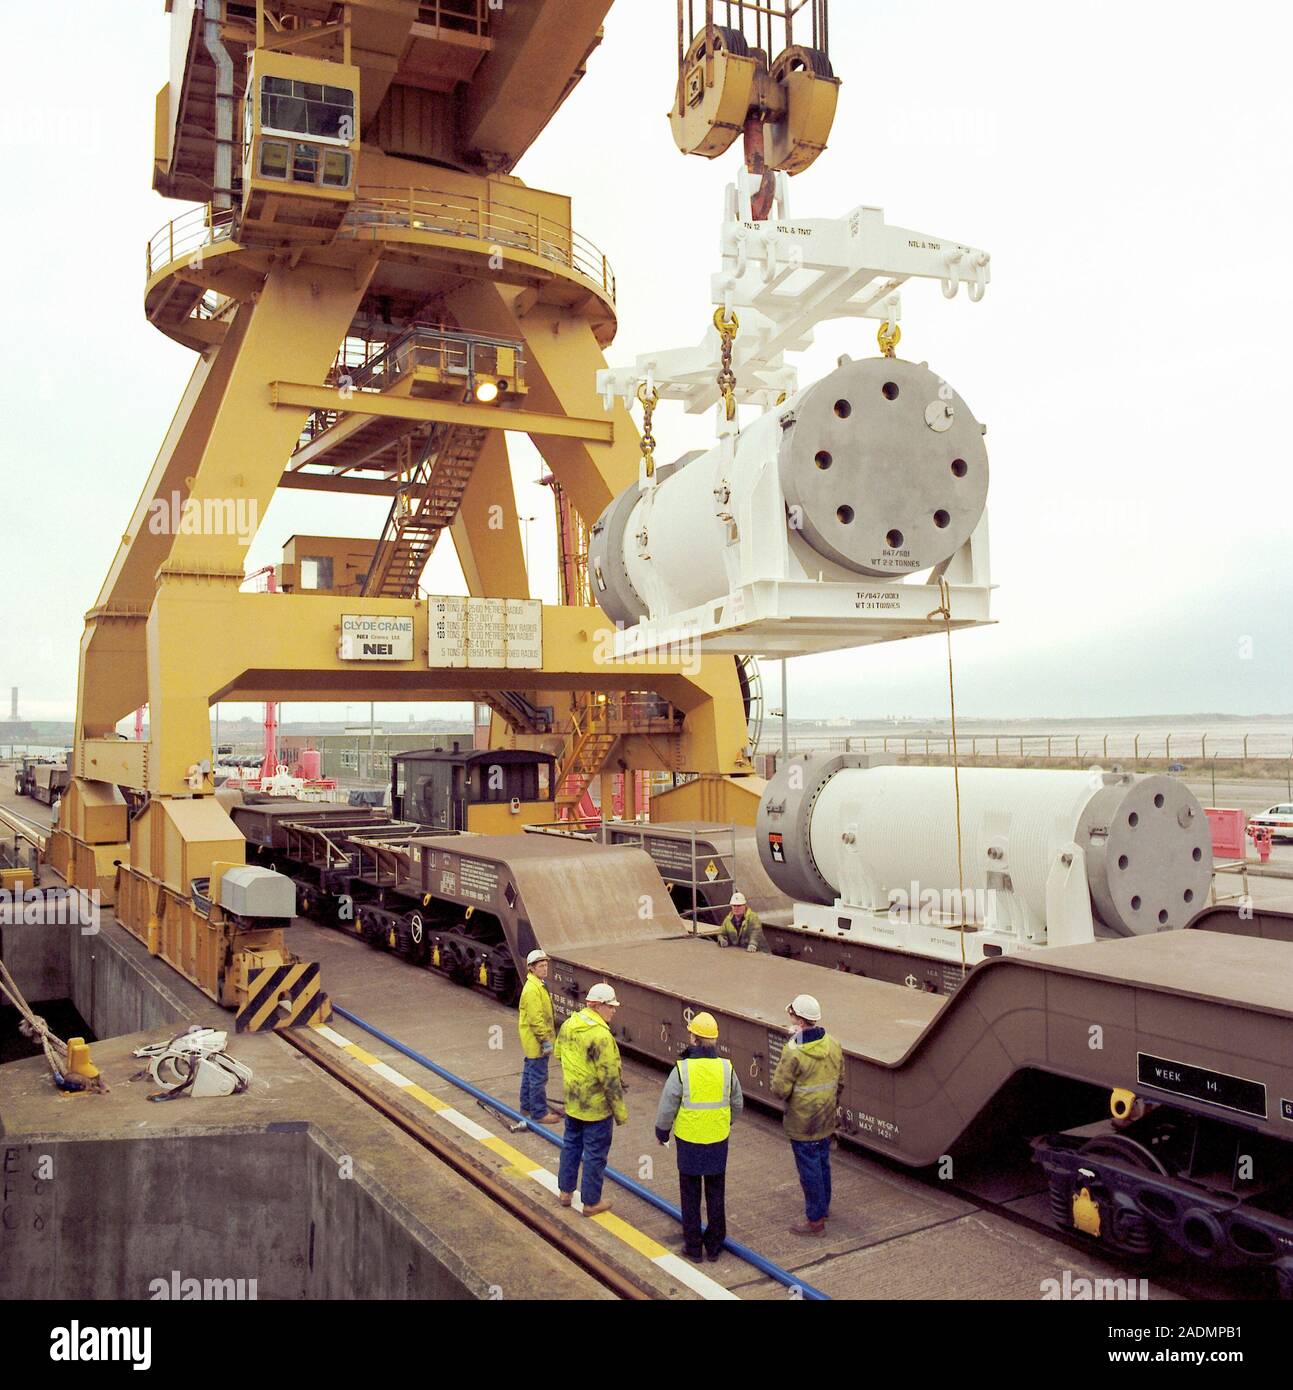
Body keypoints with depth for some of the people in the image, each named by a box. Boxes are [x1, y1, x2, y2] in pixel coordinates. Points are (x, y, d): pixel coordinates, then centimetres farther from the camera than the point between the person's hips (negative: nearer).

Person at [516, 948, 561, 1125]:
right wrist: (545, 1041, -21)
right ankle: (539, 1113, 6)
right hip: (536, 1040, -10)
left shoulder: (538, 985, 11)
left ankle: (526, 1107, 31)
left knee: (529, 1073, 20)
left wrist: (547, 1038, 22)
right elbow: (536, 1019, -25)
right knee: (538, 1078, -2)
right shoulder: (532, 989, -22)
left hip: (531, 1043, 10)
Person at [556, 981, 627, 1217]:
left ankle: (565, 1191, 35)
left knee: (571, 1145, 22)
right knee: (595, 1154, 8)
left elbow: (560, 1056, 14)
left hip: (572, 1102, 8)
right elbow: (610, 1078, -24)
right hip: (596, 1107, -7)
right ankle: (591, 1202, 19)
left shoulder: (568, 1025, -2)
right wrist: (620, 1111, -14)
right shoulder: (600, 1035, -27)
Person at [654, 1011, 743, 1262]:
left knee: (690, 1196, 12)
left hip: (689, 1141, -2)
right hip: (718, 1141, 3)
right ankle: (714, 1246, 24)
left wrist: (662, 1131, 8)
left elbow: (667, 1107, -10)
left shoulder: (682, 1069, -17)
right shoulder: (726, 1068, -8)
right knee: (716, 1195, 16)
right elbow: (737, 1104, 6)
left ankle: (693, 1247, 20)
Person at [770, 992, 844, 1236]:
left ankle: (815, 1220, 16)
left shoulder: (794, 1051, -25)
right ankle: (824, 1205, 40)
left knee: (809, 1169, 5)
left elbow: (780, 1089, -21)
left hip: (802, 1123, -7)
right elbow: (840, 1081, 9)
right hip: (826, 1121, 7)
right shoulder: (833, 1045, -3)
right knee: (822, 1163, 23)